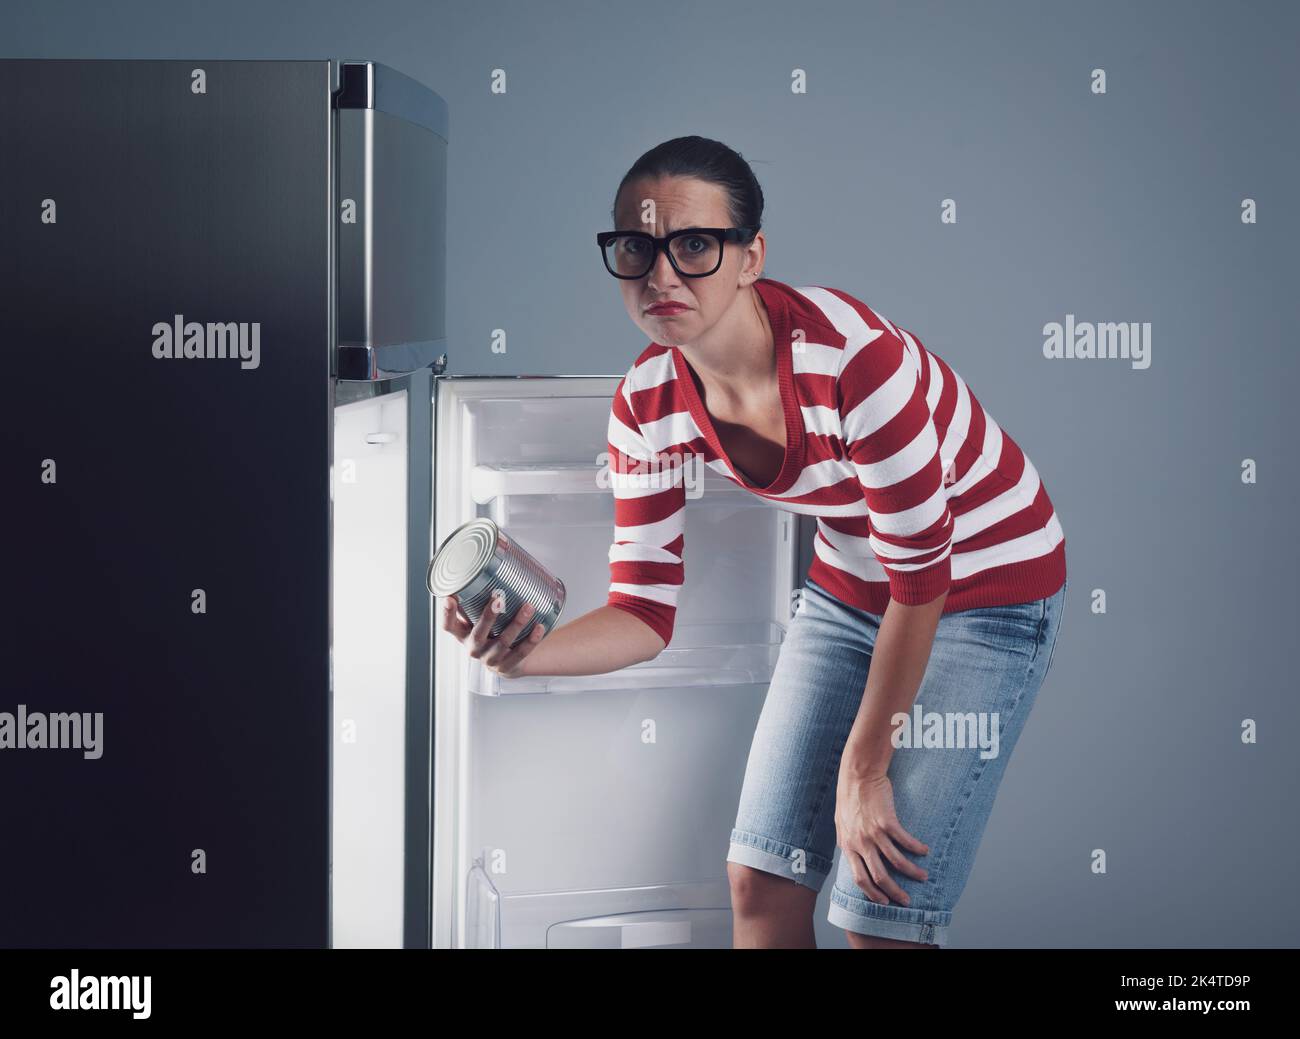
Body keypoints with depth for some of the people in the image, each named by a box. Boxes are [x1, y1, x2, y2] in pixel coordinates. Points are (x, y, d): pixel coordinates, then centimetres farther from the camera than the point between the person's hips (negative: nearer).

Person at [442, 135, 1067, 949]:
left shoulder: (853, 360, -32)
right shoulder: (649, 403, -13)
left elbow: (920, 579, -23)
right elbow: (646, 613, -10)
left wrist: (862, 772, -16)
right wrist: (525, 654, -31)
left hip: (986, 586, -5)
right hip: (850, 588, 6)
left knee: (883, 917, -8)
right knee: (760, 879, 3)